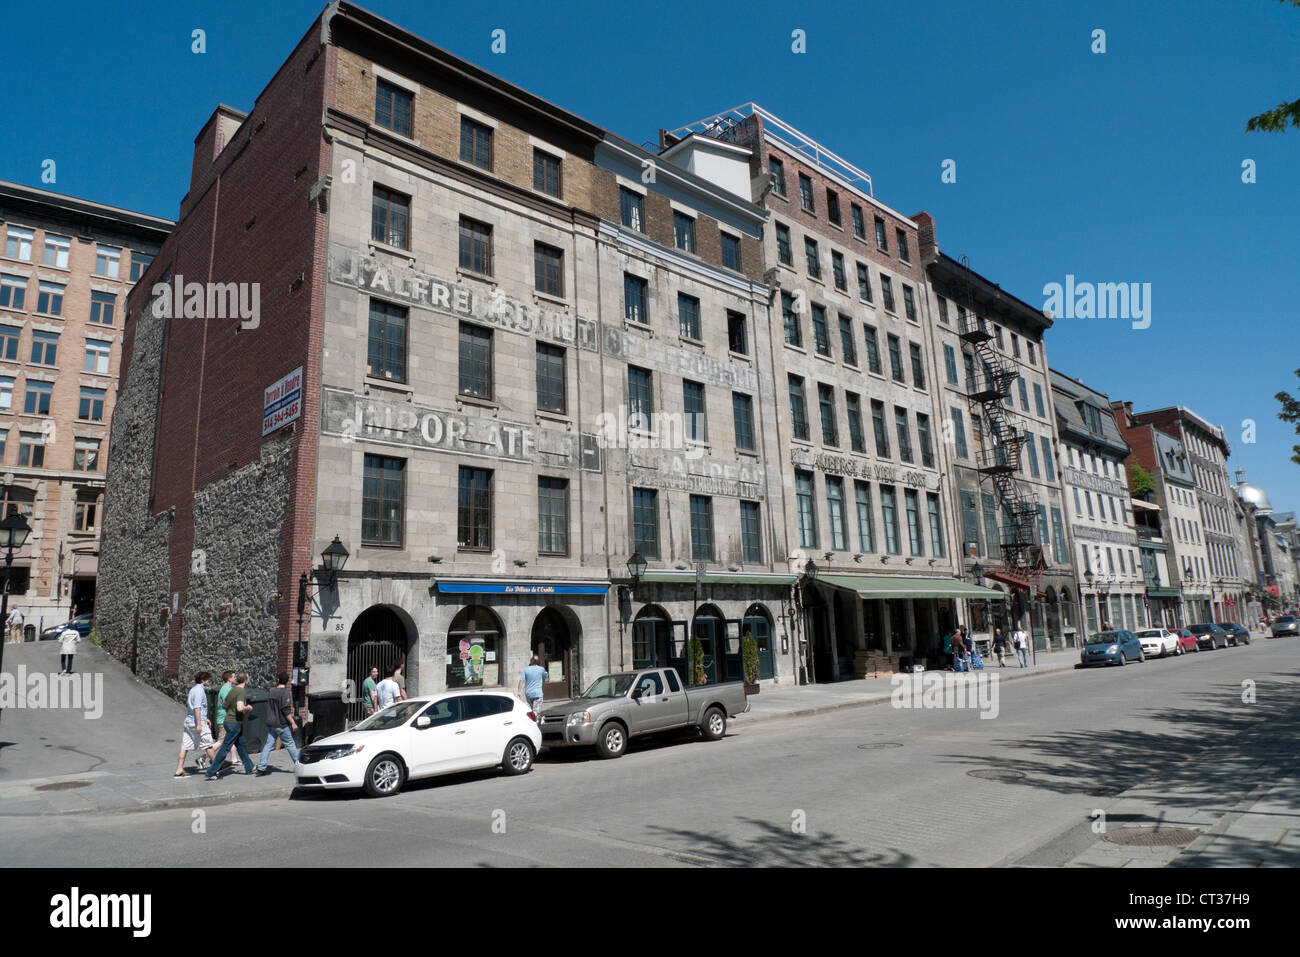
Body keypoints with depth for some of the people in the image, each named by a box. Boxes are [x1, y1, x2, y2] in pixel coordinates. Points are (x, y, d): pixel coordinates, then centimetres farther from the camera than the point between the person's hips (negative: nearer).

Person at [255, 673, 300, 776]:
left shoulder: (271, 692, 9)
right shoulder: (286, 692, -13)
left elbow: (269, 708, 17)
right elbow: (286, 710, -18)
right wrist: (293, 723, -15)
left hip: (270, 724, 6)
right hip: (281, 724, -6)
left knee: (268, 745, 7)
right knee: (290, 744, 3)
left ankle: (261, 768, 2)